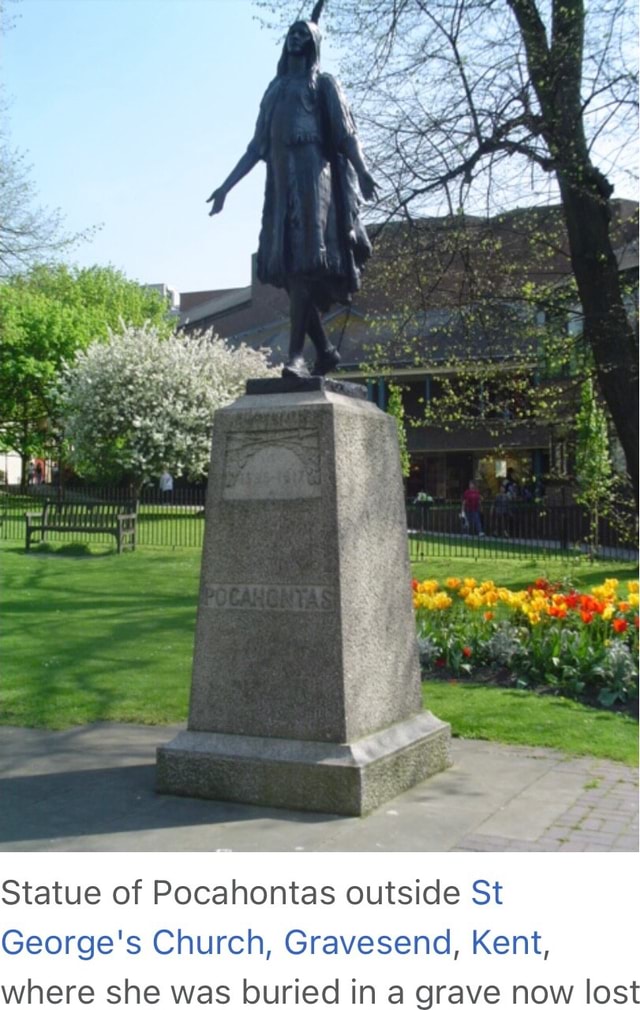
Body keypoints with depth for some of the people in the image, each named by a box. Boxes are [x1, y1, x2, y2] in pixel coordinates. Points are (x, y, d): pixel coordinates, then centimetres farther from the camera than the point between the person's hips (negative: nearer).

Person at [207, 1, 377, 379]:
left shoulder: (324, 84, 12)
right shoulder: (275, 90, 26)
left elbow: (346, 133, -1)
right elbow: (258, 145, 25)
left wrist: (363, 171, -19)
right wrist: (227, 185, 20)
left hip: (312, 175, -6)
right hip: (281, 182, 6)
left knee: (305, 261, -19)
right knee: (288, 267, -3)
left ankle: (296, 355, -27)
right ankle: (325, 349, 6)